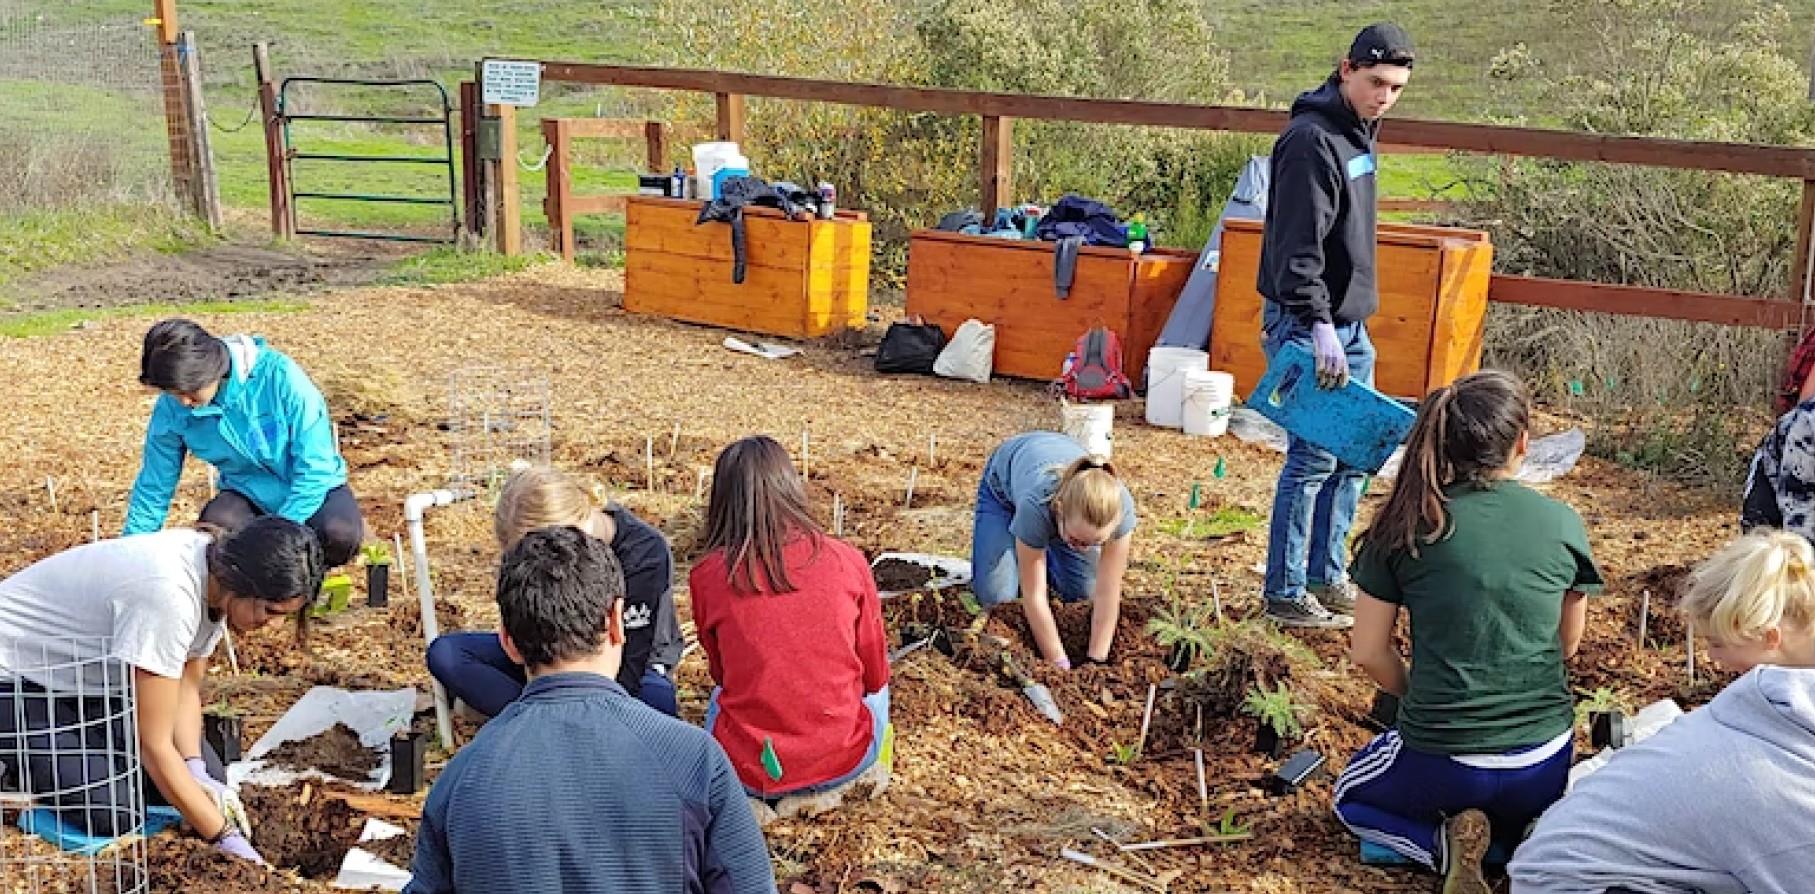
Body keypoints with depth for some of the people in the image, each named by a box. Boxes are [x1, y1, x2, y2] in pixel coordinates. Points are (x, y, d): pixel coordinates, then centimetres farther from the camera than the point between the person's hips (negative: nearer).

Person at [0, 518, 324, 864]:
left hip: (93, 680, 8)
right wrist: (226, 838, -30)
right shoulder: (168, 595, -37)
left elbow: (186, 689, -1)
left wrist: (196, 770, -18)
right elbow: (153, 743, -32)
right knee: (111, 812, -23)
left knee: (209, 777, -4)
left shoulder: (216, 576, -12)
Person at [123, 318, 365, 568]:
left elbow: (315, 465, -22)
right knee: (214, 528, -31)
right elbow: (153, 489, 1)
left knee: (339, 535, -35)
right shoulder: (171, 408, -12)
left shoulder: (278, 375, -24)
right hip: (249, 495, 3)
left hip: (314, 488, -3)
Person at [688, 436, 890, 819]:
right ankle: (835, 787, 14)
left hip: (748, 769, 0)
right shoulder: (848, 562, -8)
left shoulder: (707, 576, -8)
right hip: (844, 760, 0)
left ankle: (752, 796, 13)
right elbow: (875, 674, 5)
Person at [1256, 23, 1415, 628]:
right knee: (1314, 457, -7)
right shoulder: (1311, 140, -16)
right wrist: (1318, 325, -28)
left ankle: (1327, 576, 25)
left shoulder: (1357, 132, 14)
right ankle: (1285, 595, 3)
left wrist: (1346, 326, 22)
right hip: (1309, 325, -10)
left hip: (1350, 324, 10)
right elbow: (1297, 246, -23)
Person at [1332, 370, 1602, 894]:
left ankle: (1445, 844, -1)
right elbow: (1568, 645, 9)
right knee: (1518, 811, 39)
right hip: (1545, 762, 3)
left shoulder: (1406, 524, -9)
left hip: (1440, 760, -3)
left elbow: (1367, 653, -4)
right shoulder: (1563, 524, -4)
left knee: (1352, 799, 29)